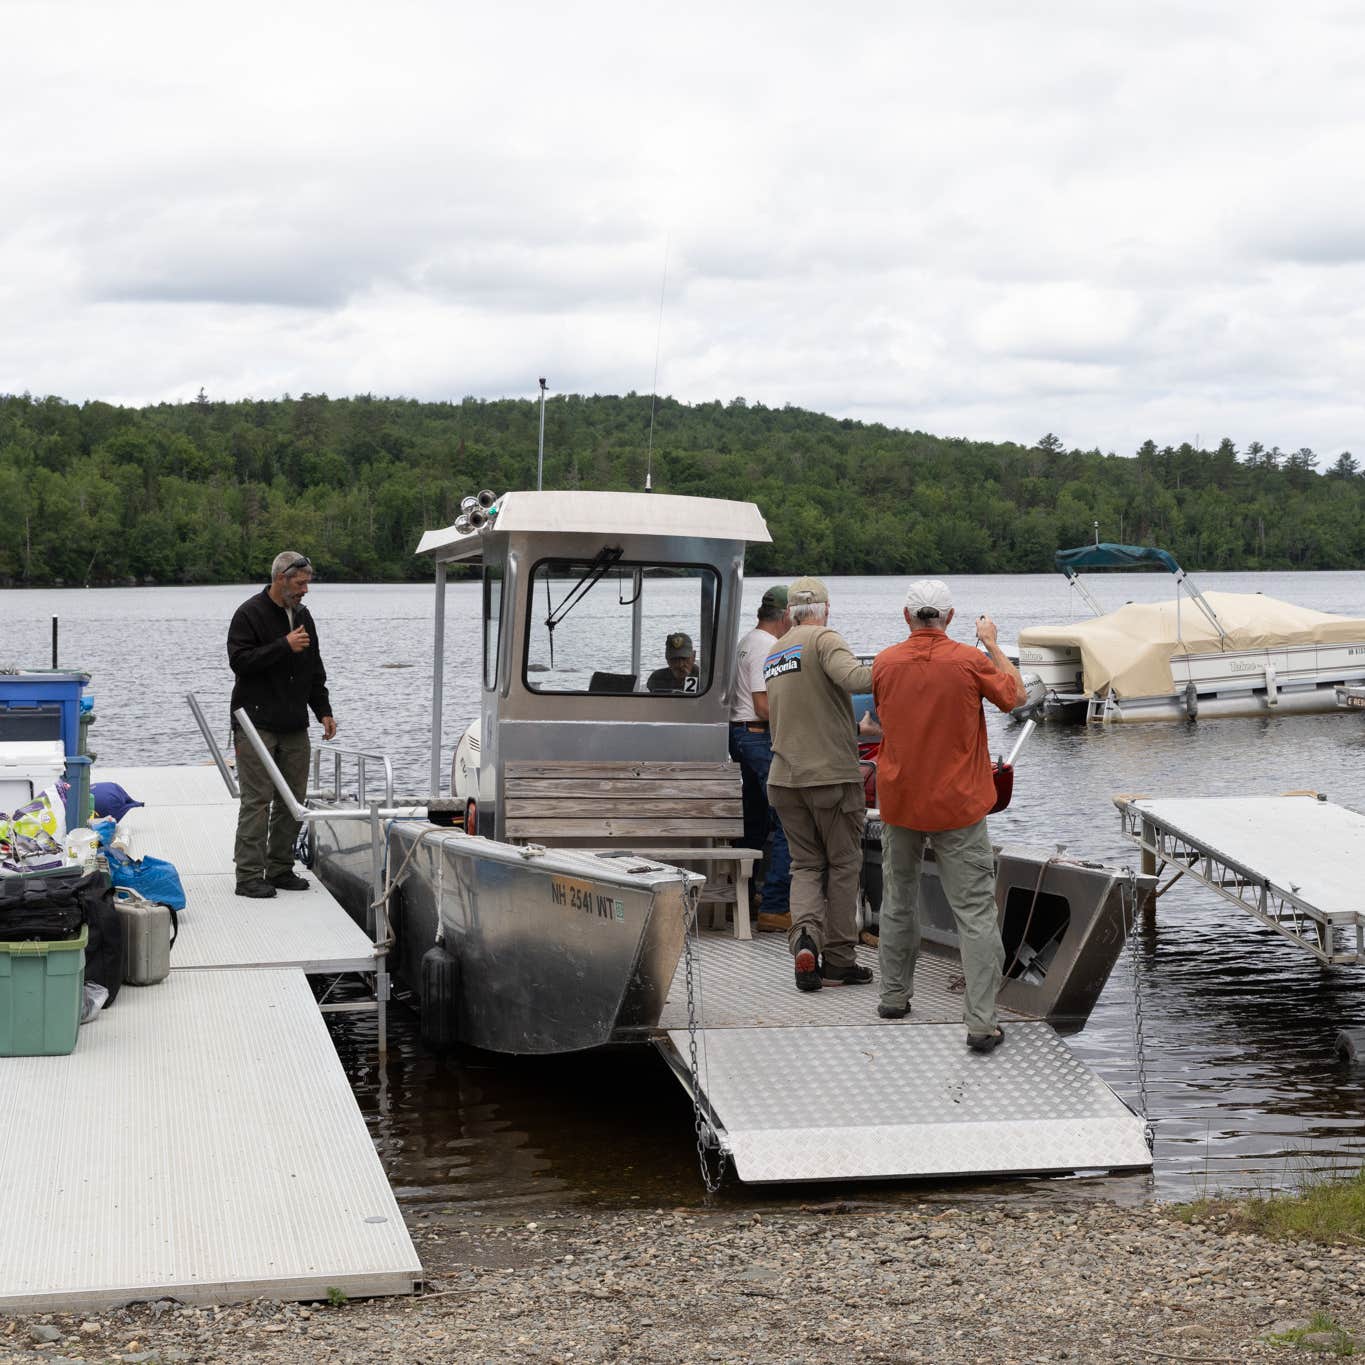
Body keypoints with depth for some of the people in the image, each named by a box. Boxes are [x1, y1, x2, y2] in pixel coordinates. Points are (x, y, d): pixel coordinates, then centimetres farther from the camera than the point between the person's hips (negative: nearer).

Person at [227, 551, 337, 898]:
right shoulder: (249, 614, -7)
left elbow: (315, 670, 22)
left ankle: (281, 869, 16)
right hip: (257, 725, -7)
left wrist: (323, 710, 15)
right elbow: (239, 660, -18)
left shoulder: (302, 616, 15)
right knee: (257, 800, -9)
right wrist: (284, 646, -21)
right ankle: (249, 876, -7)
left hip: (294, 726, 7)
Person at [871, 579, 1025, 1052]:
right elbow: (1015, 694, 3)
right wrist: (993, 644, 13)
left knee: (898, 901, 21)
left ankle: (894, 995, 31)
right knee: (975, 913, -3)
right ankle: (981, 1022, -10)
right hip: (958, 806, -3)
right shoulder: (969, 661, -13)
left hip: (898, 802, 3)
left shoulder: (884, 663, -3)